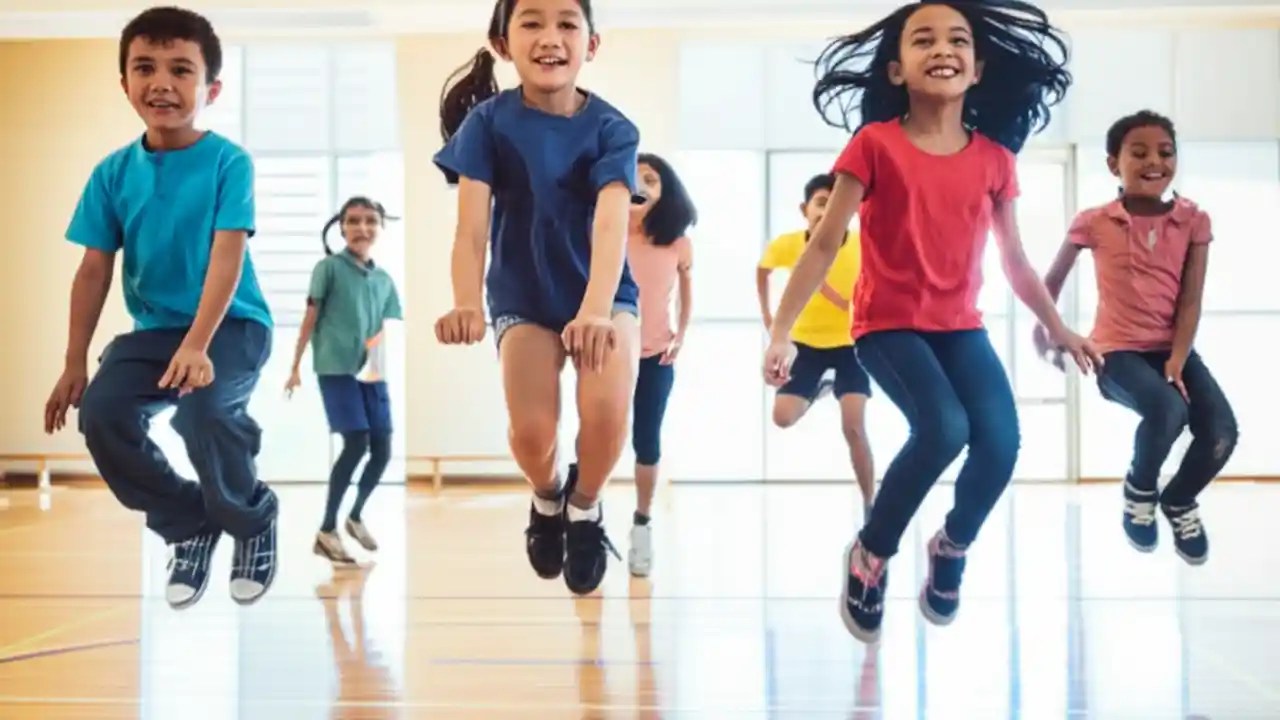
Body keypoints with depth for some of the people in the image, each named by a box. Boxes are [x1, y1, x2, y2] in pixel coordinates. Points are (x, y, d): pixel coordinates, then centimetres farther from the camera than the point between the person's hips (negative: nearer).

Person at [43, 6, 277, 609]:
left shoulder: (228, 162, -11)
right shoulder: (113, 172, 1)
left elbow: (227, 256, -19)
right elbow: (94, 271, 3)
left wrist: (198, 344, -30)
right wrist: (74, 364, 1)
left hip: (232, 325, -5)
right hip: (153, 329, 5)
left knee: (204, 410, -31)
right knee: (102, 412, -18)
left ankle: (254, 521, 1)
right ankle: (190, 525, 7)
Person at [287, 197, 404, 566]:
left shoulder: (384, 279, 12)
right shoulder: (329, 267, -1)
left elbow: (388, 329, 8)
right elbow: (311, 318, -1)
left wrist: (378, 359, -13)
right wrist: (295, 367, -1)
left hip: (372, 373, 5)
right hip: (336, 369, -5)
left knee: (382, 451, 4)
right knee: (357, 443, -15)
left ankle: (356, 517, 29)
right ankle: (326, 530, -3)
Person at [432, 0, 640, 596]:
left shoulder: (611, 128, -16)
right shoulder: (487, 121, -13)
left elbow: (610, 225, -31)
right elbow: (472, 224, -23)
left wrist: (595, 312, -48)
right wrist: (467, 305, -42)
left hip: (603, 294, 0)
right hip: (522, 297, 1)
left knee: (607, 414, -25)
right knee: (531, 430, -18)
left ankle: (585, 506, 11)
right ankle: (547, 500, 22)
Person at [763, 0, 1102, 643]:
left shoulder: (994, 158, 4)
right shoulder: (875, 145, -7)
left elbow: (1014, 260, 15)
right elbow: (824, 245, -7)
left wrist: (1059, 329, 22)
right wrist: (780, 332, -13)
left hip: (961, 328, 4)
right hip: (887, 325, -4)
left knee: (1000, 442, -17)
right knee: (943, 428, -28)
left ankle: (951, 546, 16)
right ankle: (869, 555, -2)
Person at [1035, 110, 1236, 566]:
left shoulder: (1193, 221, 0)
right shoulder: (1094, 223, -6)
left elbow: (1190, 301, -4)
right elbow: (1053, 278, 11)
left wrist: (1177, 362, -15)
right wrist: (1042, 330, 17)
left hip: (1173, 348, 3)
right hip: (1118, 352, -3)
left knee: (1222, 433, -20)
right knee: (1168, 410, -33)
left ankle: (1179, 501, 15)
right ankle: (1139, 490, 2)